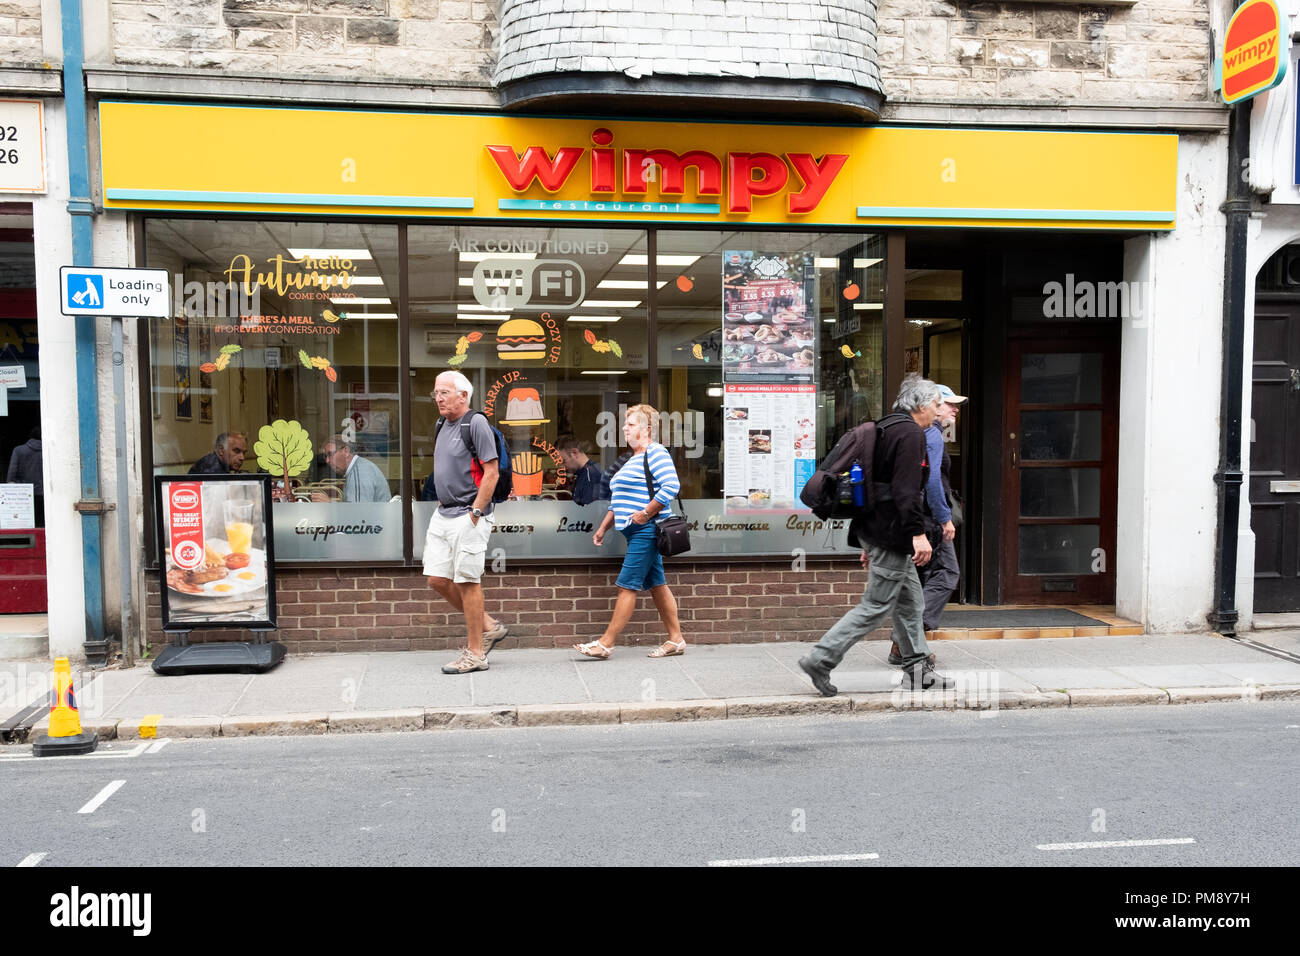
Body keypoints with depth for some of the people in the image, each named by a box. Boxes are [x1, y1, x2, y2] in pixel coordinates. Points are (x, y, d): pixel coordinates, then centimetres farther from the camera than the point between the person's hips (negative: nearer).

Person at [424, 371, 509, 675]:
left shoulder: (476, 422, -11)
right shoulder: (444, 426, 14)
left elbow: (492, 472, -15)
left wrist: (475, 512, -17)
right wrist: (442, 504, 15)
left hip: (468, 516, -9)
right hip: (442, 514, 9)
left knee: (467, 581, -4)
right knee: (437, 579, 7)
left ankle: (475, 653, 7)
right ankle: (488, 626, 22)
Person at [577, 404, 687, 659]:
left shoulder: (655, 452, -8)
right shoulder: (633, 459, 21)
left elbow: (671, 486, -21)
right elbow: (618, 501, 26)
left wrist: (646, 514, -20)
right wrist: (603, 528, 22)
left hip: (646, 530, -10)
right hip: (636, 532, 10)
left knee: (627, 585, -8)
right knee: (656, 584, 10)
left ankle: (605, 643, -5)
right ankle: (676, 639, 15)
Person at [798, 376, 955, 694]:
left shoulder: (887, 430, 19)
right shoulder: (911, 434, -12)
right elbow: (906, 489, -23)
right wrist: (918, 533, -25)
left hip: (876, 530, 11)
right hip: (892, 535, -11)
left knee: (911, 602, 17)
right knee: (875, 606, -6)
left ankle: (918, 670, 24)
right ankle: (820, 660, -5)